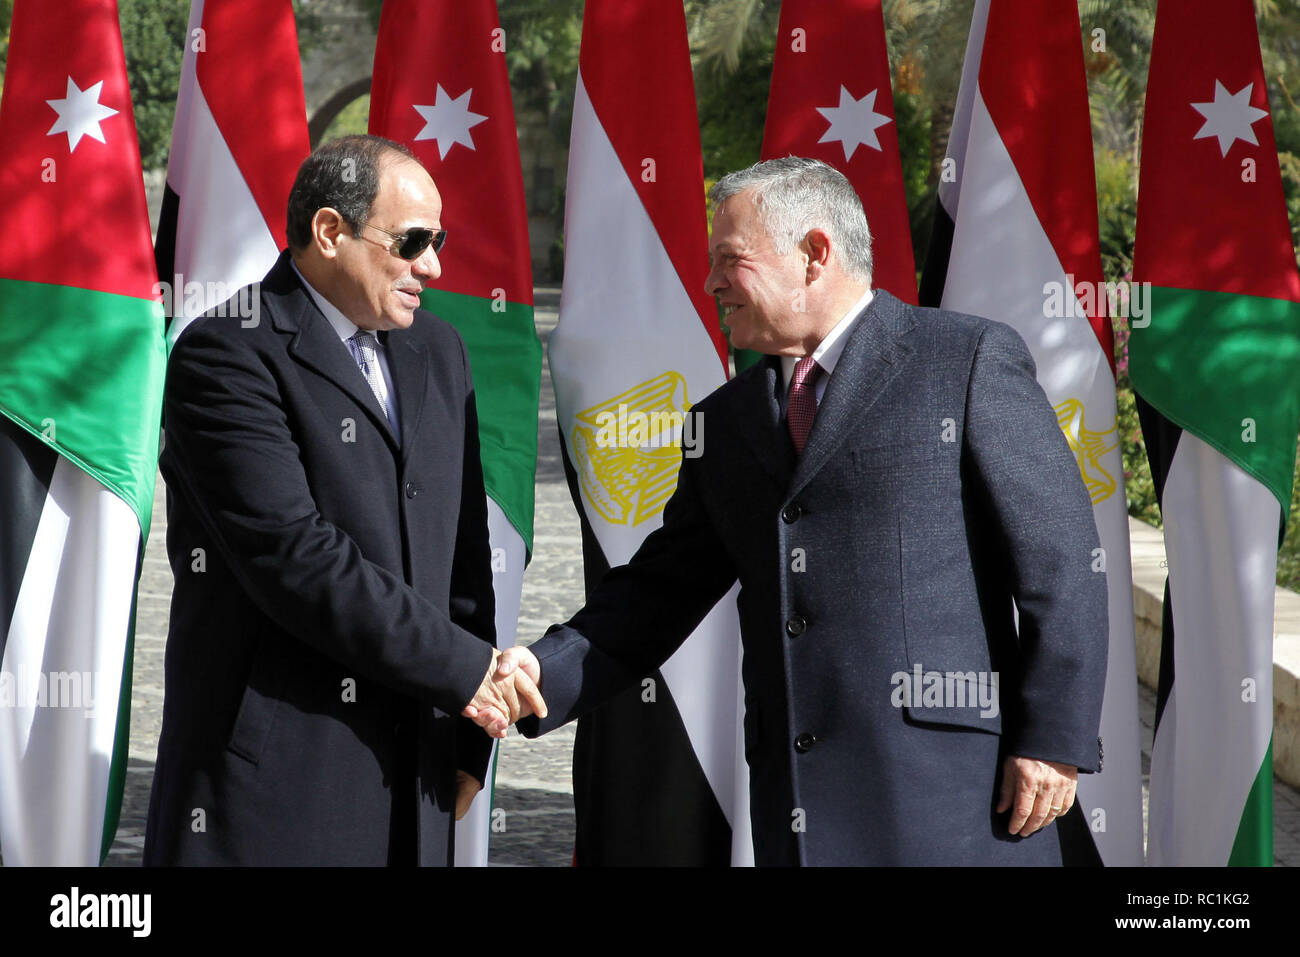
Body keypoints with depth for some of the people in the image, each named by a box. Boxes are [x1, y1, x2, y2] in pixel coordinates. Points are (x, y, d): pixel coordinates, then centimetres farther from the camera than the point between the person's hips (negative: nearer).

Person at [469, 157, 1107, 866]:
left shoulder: (971, 362, 1)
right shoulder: (725, 422, 19)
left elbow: (1060, 563, -3)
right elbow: (663, 588, 17)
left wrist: (1054, 740, -9)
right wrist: (545, 672, 1)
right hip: (796, 808, 5)